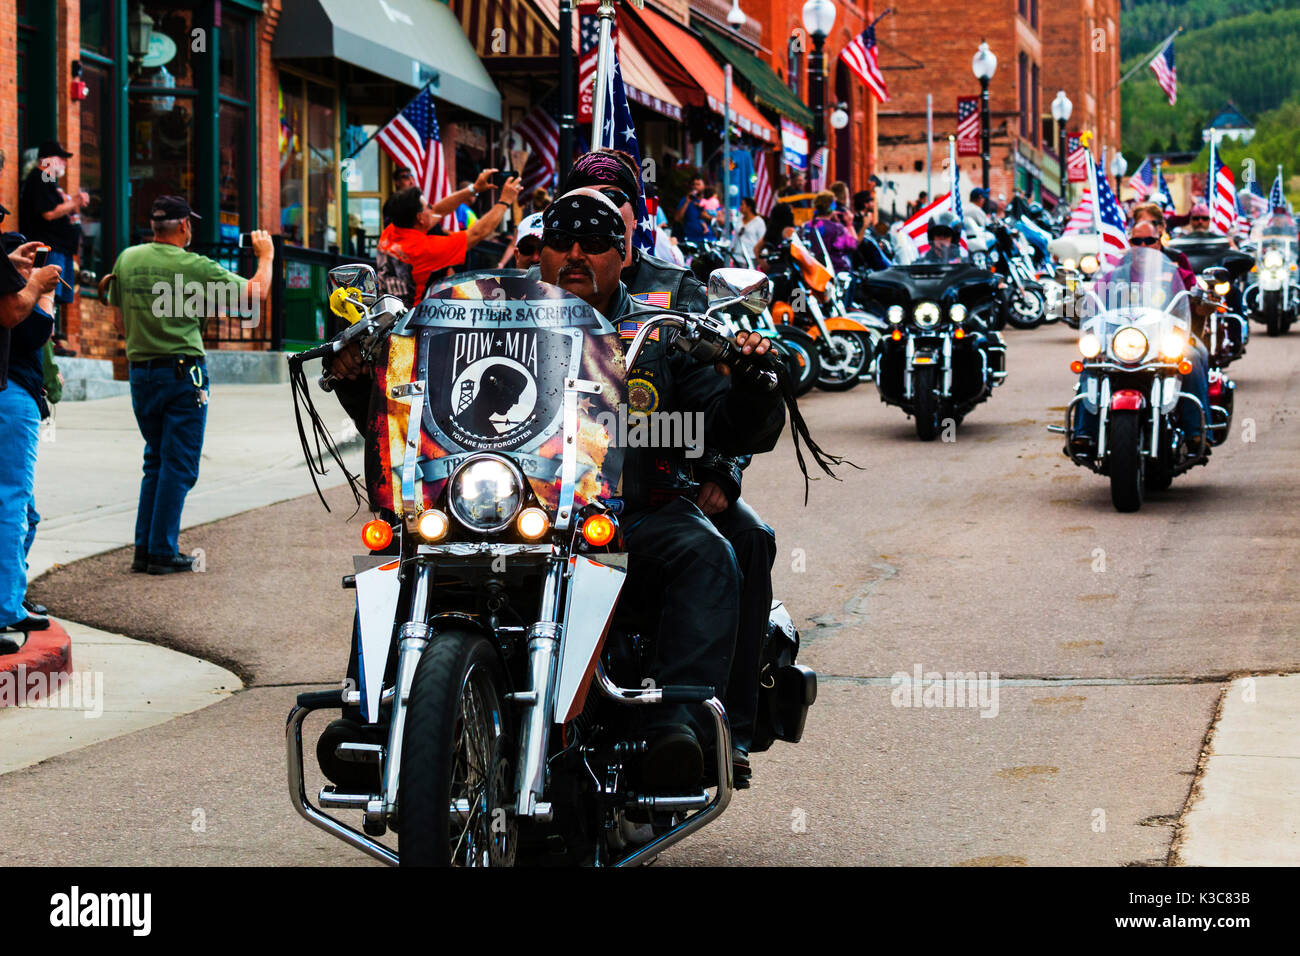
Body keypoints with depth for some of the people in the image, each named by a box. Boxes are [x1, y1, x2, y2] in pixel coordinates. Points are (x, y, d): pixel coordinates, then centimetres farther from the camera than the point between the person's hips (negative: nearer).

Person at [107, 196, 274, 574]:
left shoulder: (127, 259, 3)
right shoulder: (194, 266, -11)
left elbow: (119, 312, 13)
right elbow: (256, 294, -9)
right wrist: (265, 256, 8)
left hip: (140, 370, 6)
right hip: (182, 371, -6)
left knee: (155, 462, 16)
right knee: (178, 466, 1)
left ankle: (144, 550, 13)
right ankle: (163, 553, 0)